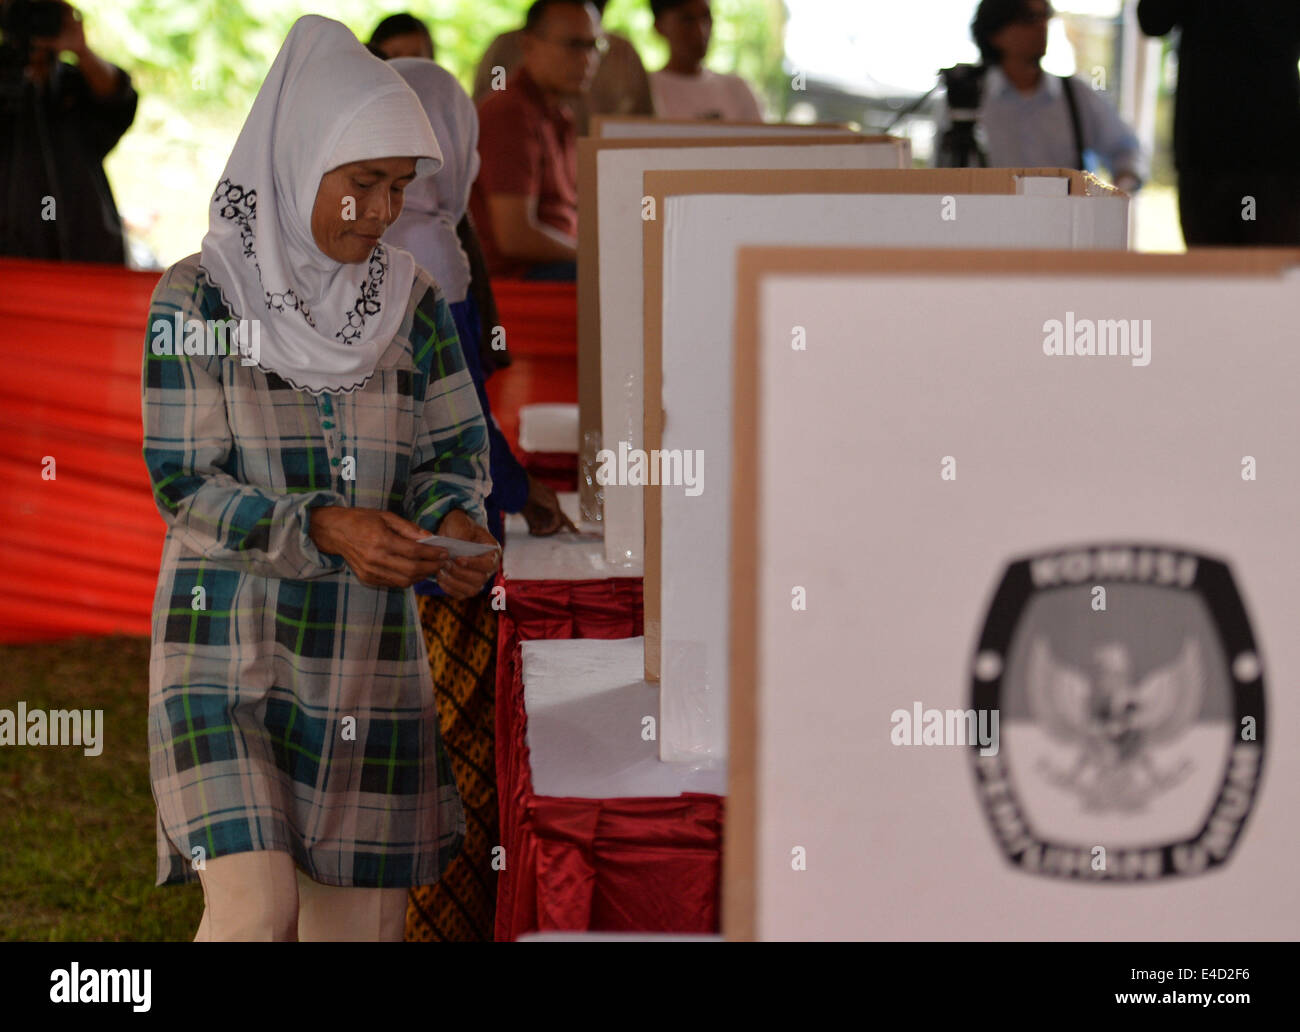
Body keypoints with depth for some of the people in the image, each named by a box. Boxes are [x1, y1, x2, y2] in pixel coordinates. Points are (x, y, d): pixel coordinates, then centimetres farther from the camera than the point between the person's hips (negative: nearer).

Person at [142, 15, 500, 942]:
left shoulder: (411, 300, 6)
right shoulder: (199, 297, -6)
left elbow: (454, 451, 8)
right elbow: (184, 485, -9)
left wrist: (453, 522, -15)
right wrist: (324, 530, -24)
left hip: (368, 651, 4)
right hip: (230, 643, -4)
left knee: (359, 914, 5)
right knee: (255, 905, -17)